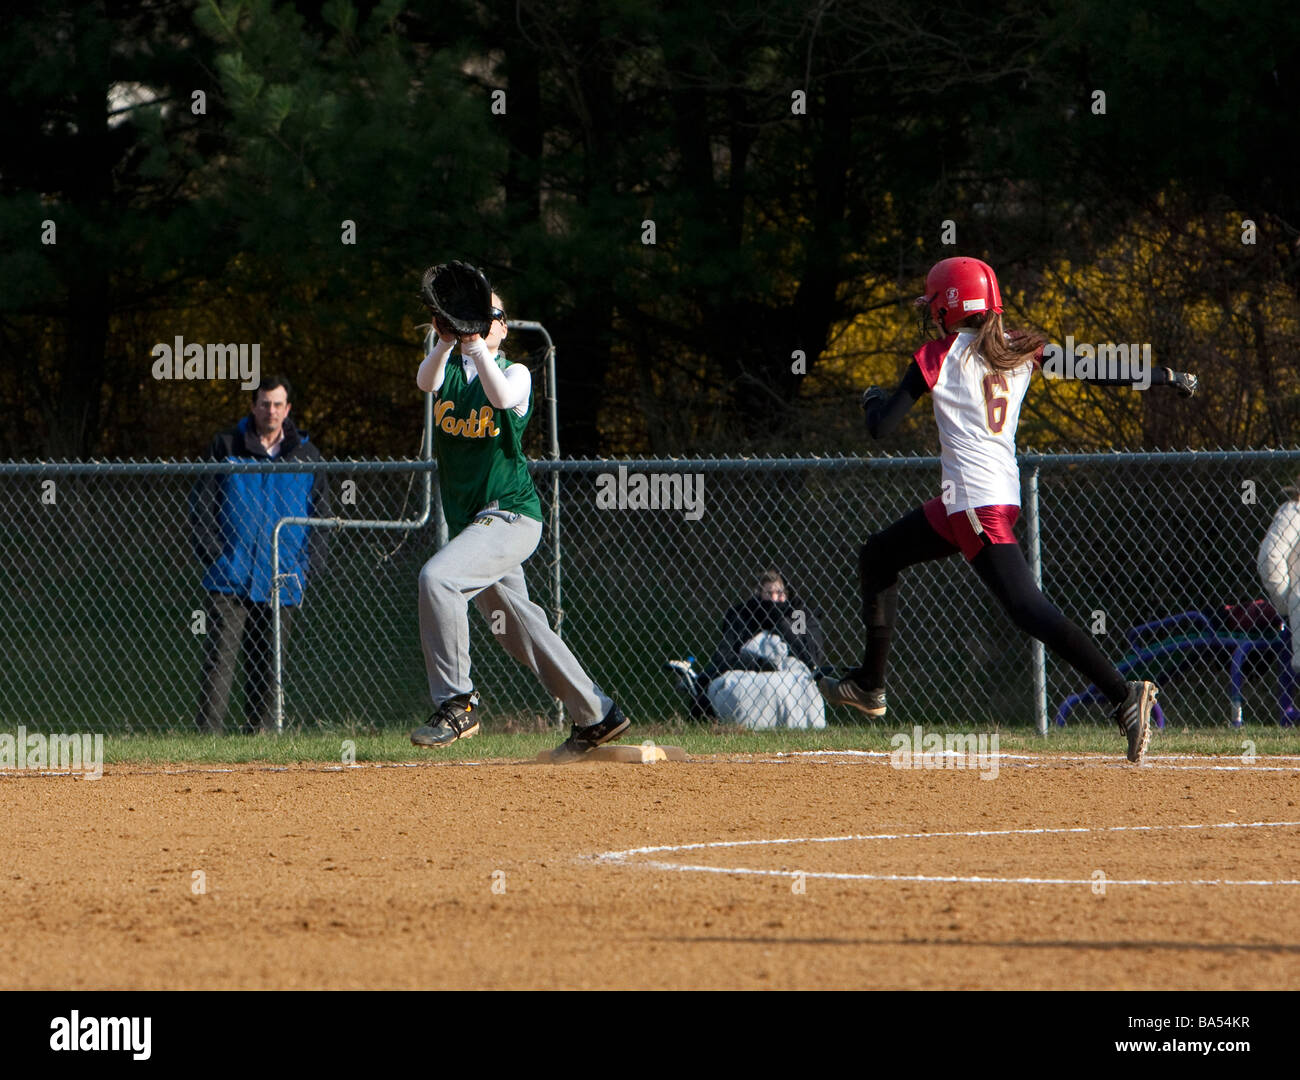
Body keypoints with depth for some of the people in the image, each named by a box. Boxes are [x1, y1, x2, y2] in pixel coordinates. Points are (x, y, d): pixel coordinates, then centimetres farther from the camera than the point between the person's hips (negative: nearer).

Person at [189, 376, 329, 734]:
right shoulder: (226, 446, 5)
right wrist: (210, 551, -5)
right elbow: (201, 502, 6)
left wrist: (308, 564, 5)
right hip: (231, 576, -2)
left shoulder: (306, 454, 11)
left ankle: (260, 729, 12)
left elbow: (320, 513, 16)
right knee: (219, 654, -10)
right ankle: (208, 731, -13)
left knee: (267, 661, 5)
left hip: (282, 579, 2)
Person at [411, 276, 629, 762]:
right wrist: (447, 341, -34)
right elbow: (426, 381, -16)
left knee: (438, 577, -26)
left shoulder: (516, 374, -2)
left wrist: (476, 343, -35)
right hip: (471, 521, 6)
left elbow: (501, 396, -26)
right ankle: (595, 716, 22)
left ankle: (456, 703, -22)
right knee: (516, 624, 10)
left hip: (511, 516, -6)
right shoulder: (448, 368, 8)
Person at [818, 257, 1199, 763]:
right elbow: (1098, 372, 5)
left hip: (975, 502, -8)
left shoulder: (939, 357, -4)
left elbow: (881, 427, -5)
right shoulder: (1019, 352, 11)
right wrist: (1165, 377, 12)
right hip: (1005, 491, 8)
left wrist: (874, 399, 18)